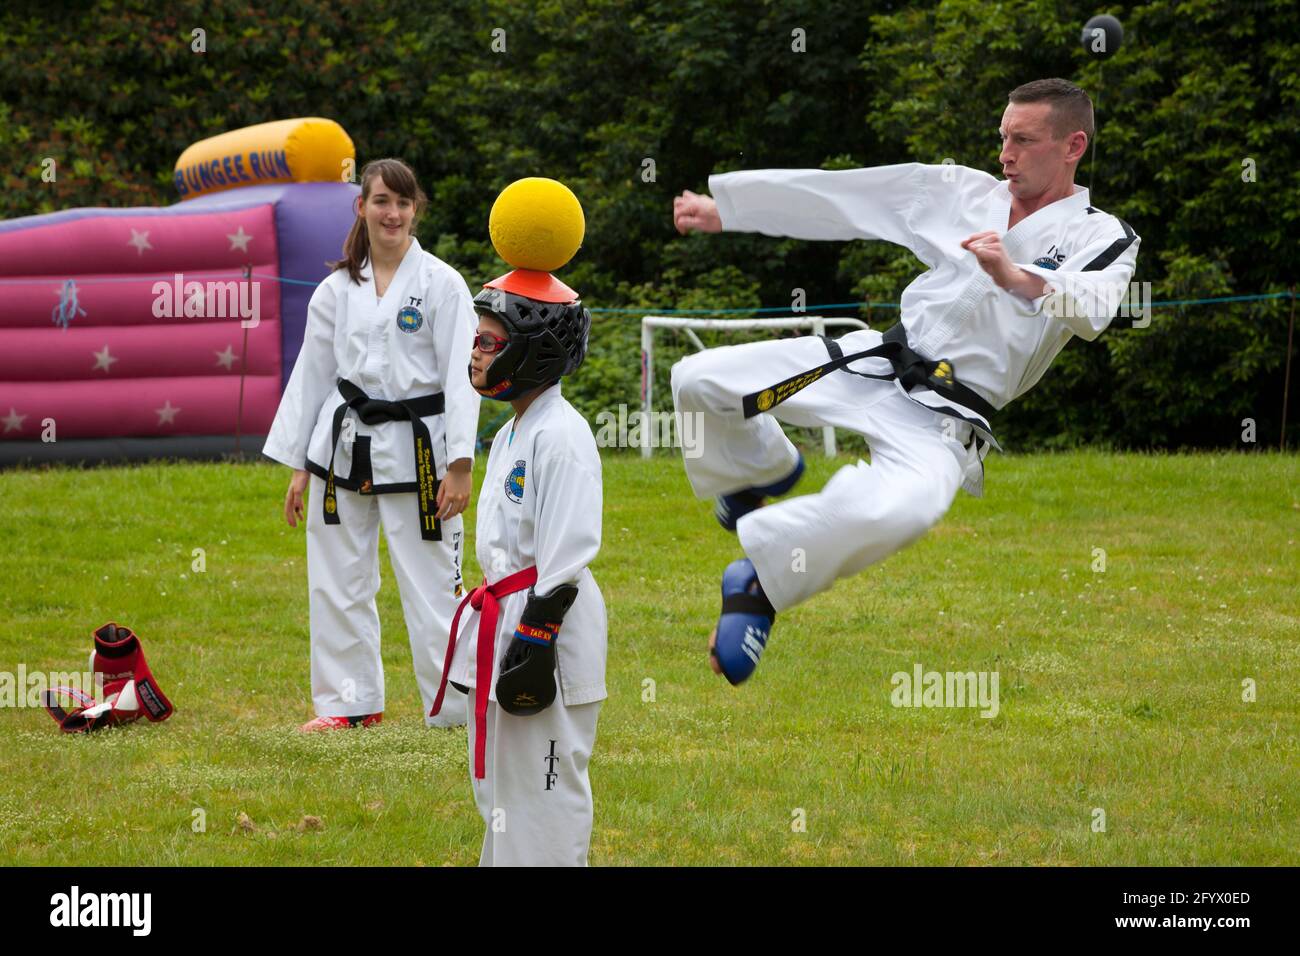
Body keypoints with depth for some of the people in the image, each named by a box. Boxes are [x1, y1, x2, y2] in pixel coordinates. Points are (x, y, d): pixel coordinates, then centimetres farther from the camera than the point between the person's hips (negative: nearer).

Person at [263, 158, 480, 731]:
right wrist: (297, 465, 10)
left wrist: (459, 465, -13)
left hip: (415, 447, -4)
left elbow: (461, 375, -7)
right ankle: (352, 703, 22)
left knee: (431, 584, -3)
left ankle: (457, 709, 7)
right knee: (337, 582, 9)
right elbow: (311, 373, 12)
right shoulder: (338, 289, 7)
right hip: (344, 446, 4)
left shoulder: (440, 284, -4)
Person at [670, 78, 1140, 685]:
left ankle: (760, 584, -17)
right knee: (700, 380, 0)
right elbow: (834, 197, 12)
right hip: (872, 362, 5)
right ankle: (766, 469, 34)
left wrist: (1016, 277, -40)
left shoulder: (1103, 240, 0)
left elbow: (1090, 311, -23)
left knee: (897, 511, -39)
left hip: (942, 423, -5)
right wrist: (722, 208, 13)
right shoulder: (963, 191, 12)